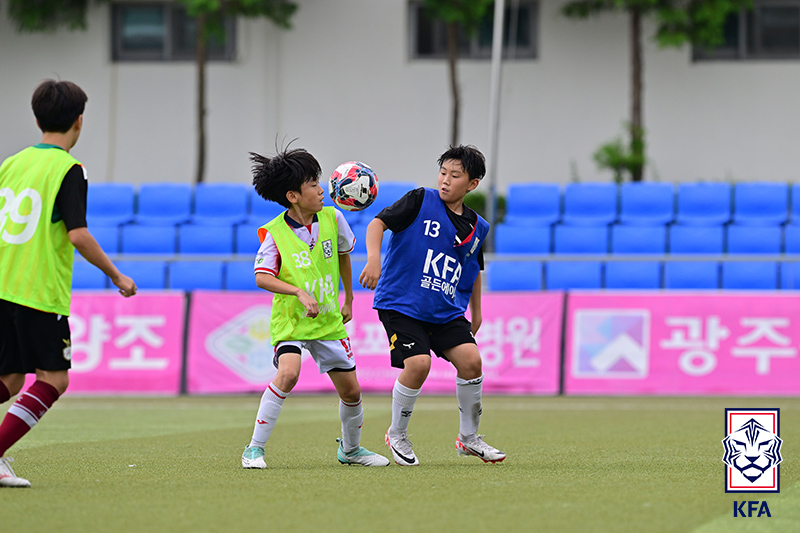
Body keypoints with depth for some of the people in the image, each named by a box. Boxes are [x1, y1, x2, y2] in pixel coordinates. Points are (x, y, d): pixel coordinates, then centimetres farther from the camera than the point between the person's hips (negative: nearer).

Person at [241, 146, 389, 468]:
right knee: (288, 372, -29)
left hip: (329, 321, 5)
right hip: (290, 320, -5)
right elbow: (262, 277, -18)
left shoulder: (332, 218, -2)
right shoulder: (275, 233, -14)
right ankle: (255, 448, -18)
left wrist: (348, 301, 21)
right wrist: (299, 292, -31)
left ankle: (350, 449, 34)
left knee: (351, 390, 7)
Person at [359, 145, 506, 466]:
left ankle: (468, 438, 8)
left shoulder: (477, 228, 9)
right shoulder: (421, 201, -6)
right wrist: (373, 259, -28)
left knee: (470, 359, -13)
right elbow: (378, 222, -12)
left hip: (447, 310, 5)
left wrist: (476, 313, 29)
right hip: (401, 303, -5)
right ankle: (397, 435, 3)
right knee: (418, 363, -22)